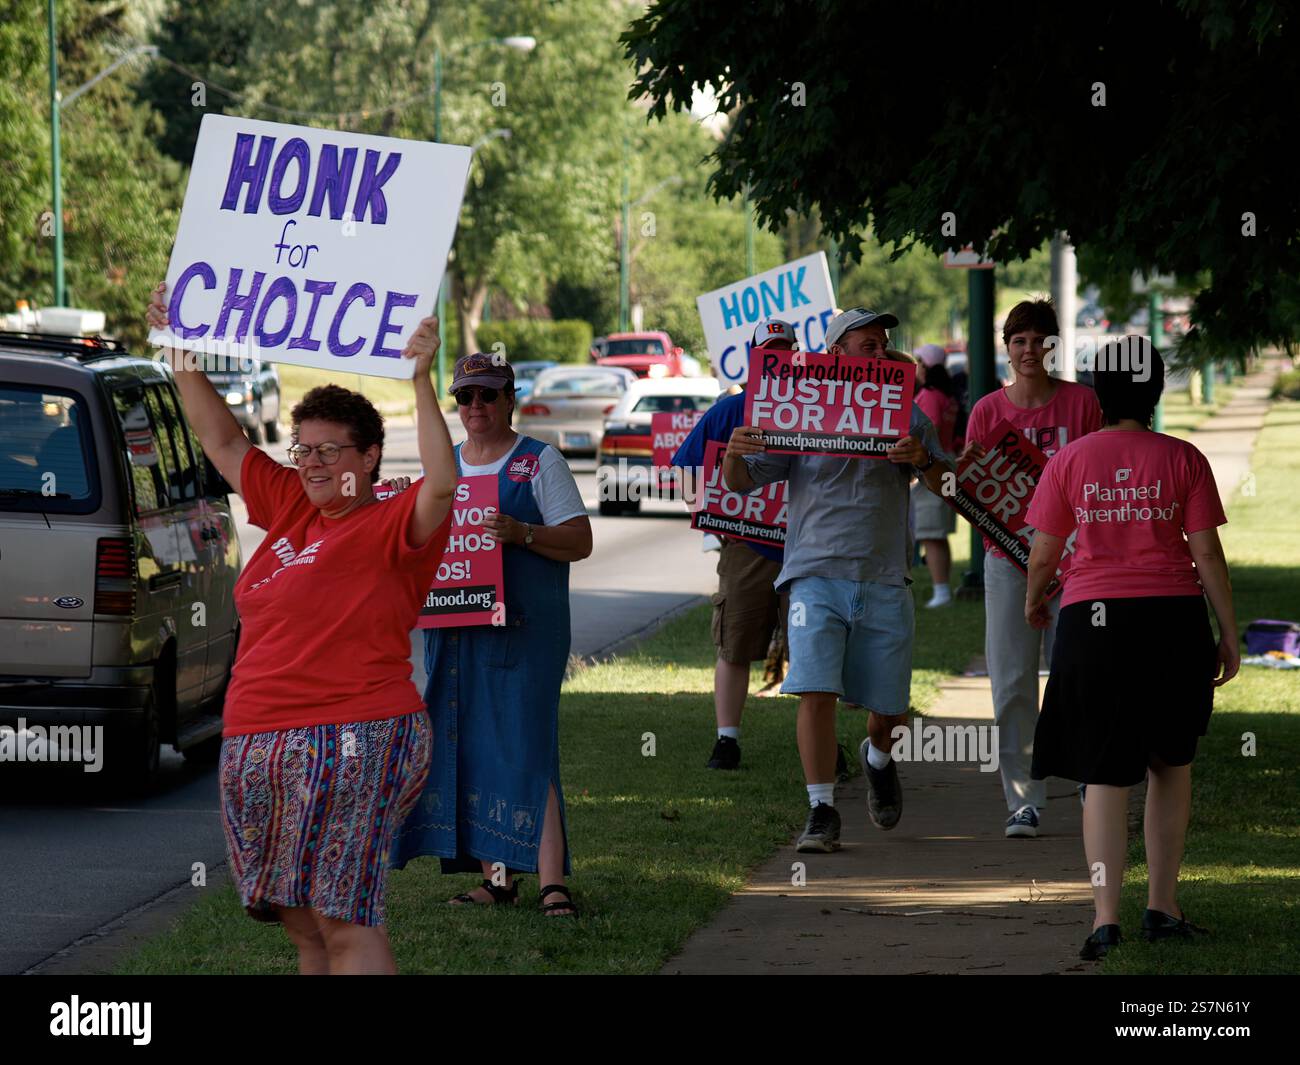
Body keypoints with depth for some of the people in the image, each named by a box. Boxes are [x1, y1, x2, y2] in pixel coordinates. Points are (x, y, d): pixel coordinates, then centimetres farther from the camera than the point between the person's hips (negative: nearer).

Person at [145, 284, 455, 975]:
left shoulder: (390, 528, -6)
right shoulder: (291, 510, 16)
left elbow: (441, 485, -26)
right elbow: (222, 439, 25)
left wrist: (421, 380, -30)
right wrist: (181, 356, 22)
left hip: (349, 744, -8)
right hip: (258, 748, 8)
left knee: (343, 922, -14)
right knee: (304, 926, 10)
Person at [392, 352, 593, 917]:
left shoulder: (539, 462, 1)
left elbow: (580, 541, -4)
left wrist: (521, 533, -20)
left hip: (521, 630, -6)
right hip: (453, 627, 6)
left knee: (524, 748, -14)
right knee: (466, 747, 3)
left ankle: (552, 881, -17)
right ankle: (495, 875, 10)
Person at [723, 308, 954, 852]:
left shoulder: (906, 416, 9)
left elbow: (948, 487, 5)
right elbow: (741, 481, 5)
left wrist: (924, 460, -17)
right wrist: (735, 454, -18)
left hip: (884, 582, 2)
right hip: (816, 576, -2)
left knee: (890, 705, 7)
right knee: (816, 693, -15)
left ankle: (878, 757, 41)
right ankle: (821, 812, -8)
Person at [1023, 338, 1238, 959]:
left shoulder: (1070, 461, 0)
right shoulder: (1182, 460, -1)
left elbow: (1044, 554, 3)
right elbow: (1207, 554, -2)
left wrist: (1033, 601, 24)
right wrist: (1228, 636, 5)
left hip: (1092, 621, 0)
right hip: (1172, 617, 0)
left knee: (1105, 773, 2)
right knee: (1170, 763, 17)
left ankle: (1105, 915, -10)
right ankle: (1162, 907, 19)